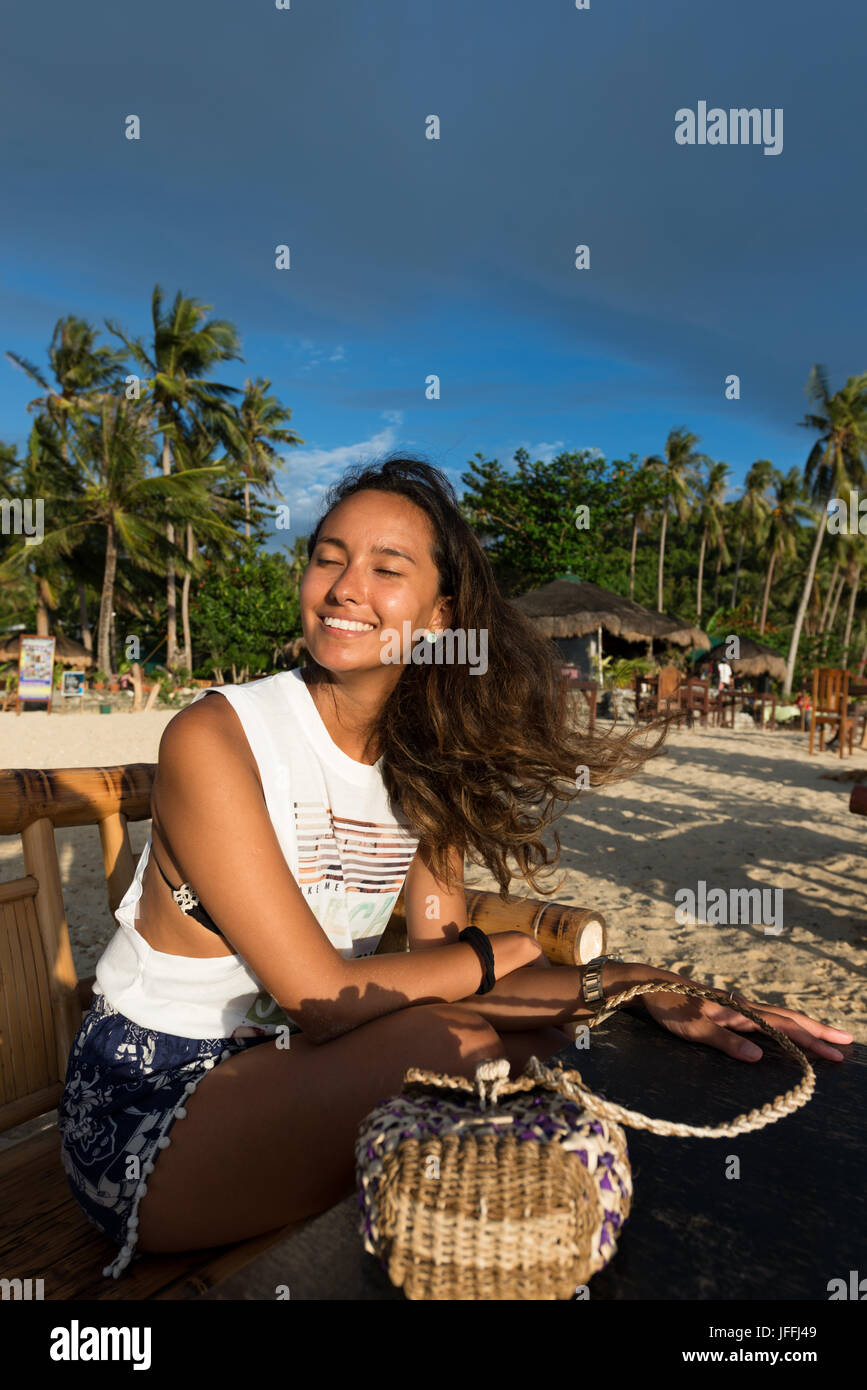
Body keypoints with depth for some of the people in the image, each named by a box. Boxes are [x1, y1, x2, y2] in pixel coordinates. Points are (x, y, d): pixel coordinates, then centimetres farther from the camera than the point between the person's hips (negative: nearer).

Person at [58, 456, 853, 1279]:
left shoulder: (426, 763, -4)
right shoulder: (213, 739, -22)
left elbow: (435, 966, -9)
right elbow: (317, 995, -24)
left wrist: (636, 987, -20)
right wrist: (505, 954, -13)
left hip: (293, 1064, 5)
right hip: (145, 1110, -5)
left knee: (539, 1032, -13)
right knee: (449, 1041, -26)